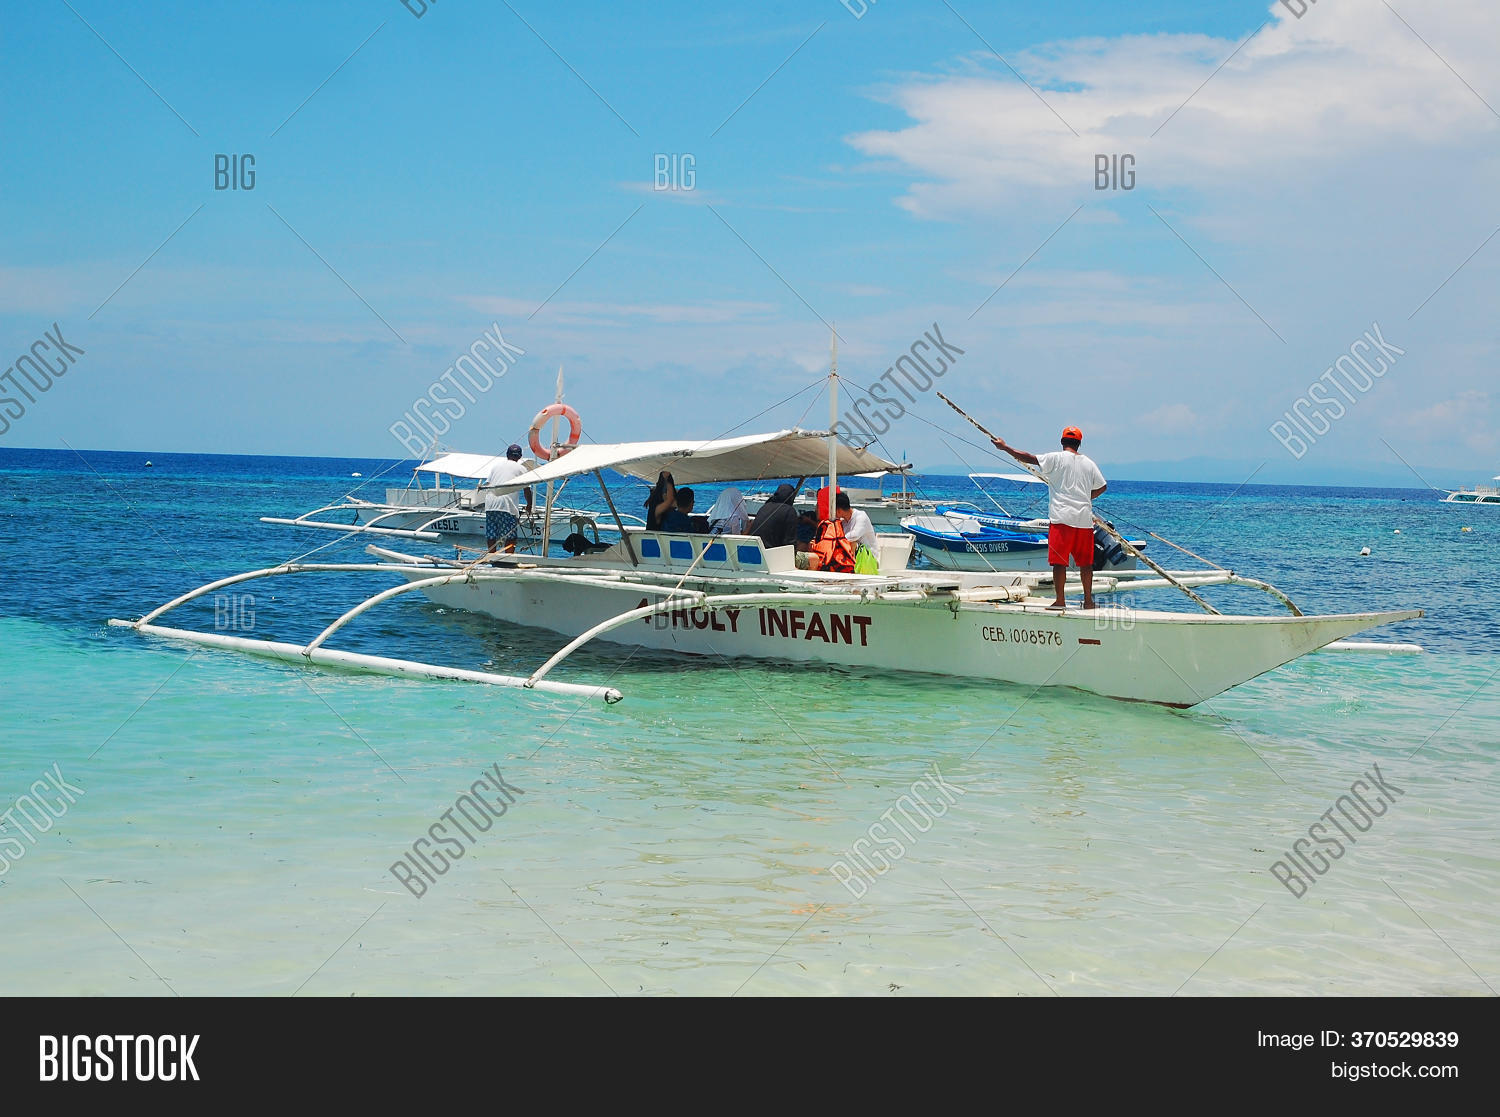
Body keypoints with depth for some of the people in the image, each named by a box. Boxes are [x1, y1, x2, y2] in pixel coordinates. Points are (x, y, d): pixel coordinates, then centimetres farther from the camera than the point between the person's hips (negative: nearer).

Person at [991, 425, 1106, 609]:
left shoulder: (1056, 458, -3)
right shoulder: (1089, 463, 11)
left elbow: (1029, 458, -7)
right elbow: (1102, 487, 16)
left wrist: (1005, 447, 1)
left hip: (1062, 518, -4)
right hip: (1084, 518, 4)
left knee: (1059, 561, -3)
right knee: (1085, 562, 10)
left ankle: (1060, 600, -6)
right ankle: (1088, 600, 13)